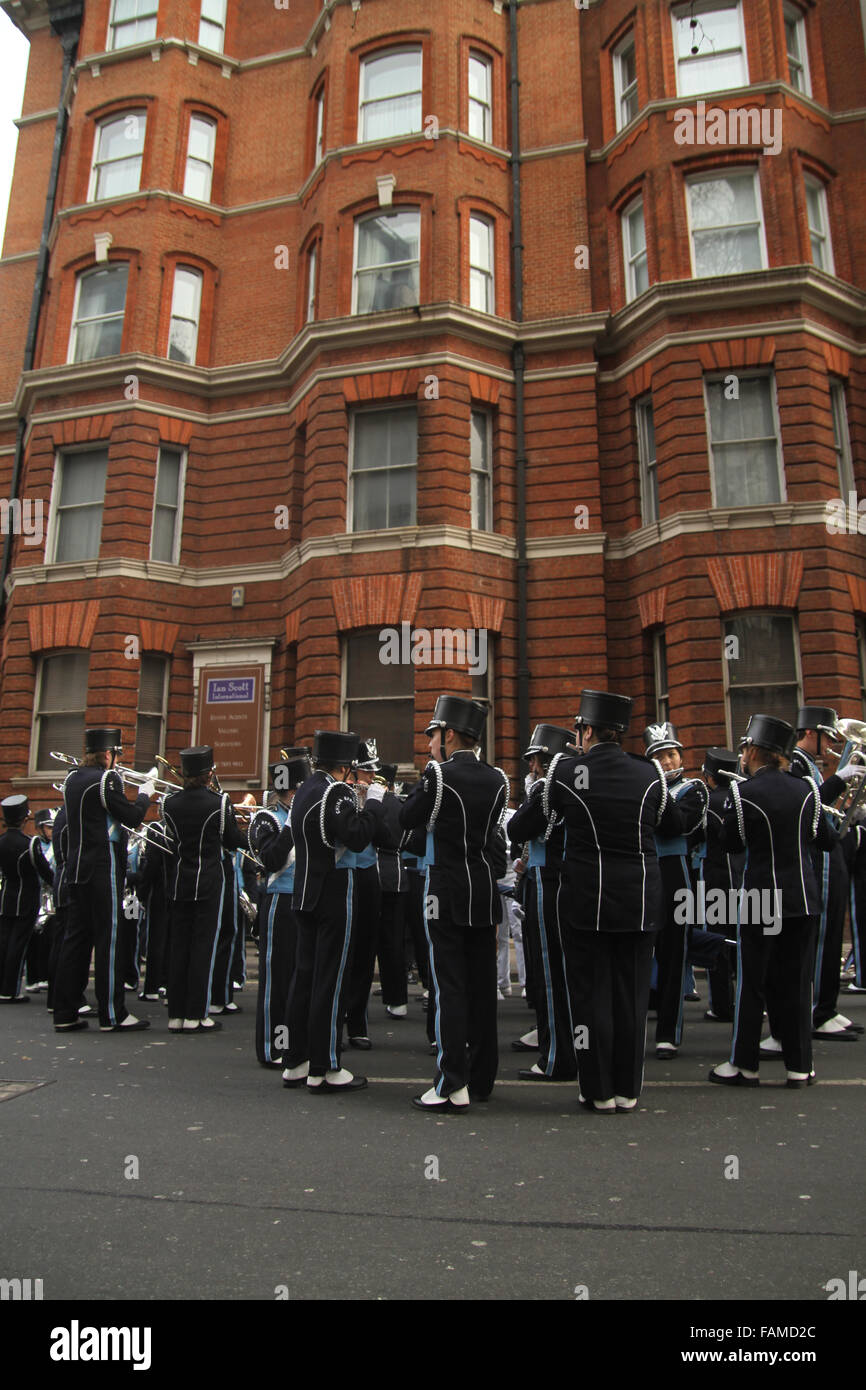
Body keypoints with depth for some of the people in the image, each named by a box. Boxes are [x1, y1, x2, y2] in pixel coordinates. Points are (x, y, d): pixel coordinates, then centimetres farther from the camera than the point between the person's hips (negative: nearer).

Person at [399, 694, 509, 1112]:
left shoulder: (439, 775, -12)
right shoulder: (497, 780, 5)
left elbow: (407, 819, -3)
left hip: (447, 894, -6)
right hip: (486, 893, 6)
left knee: (449, 986, -3)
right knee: (481, 984, 12)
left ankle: (453, 1087, -2)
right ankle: (481, 1077, 21)